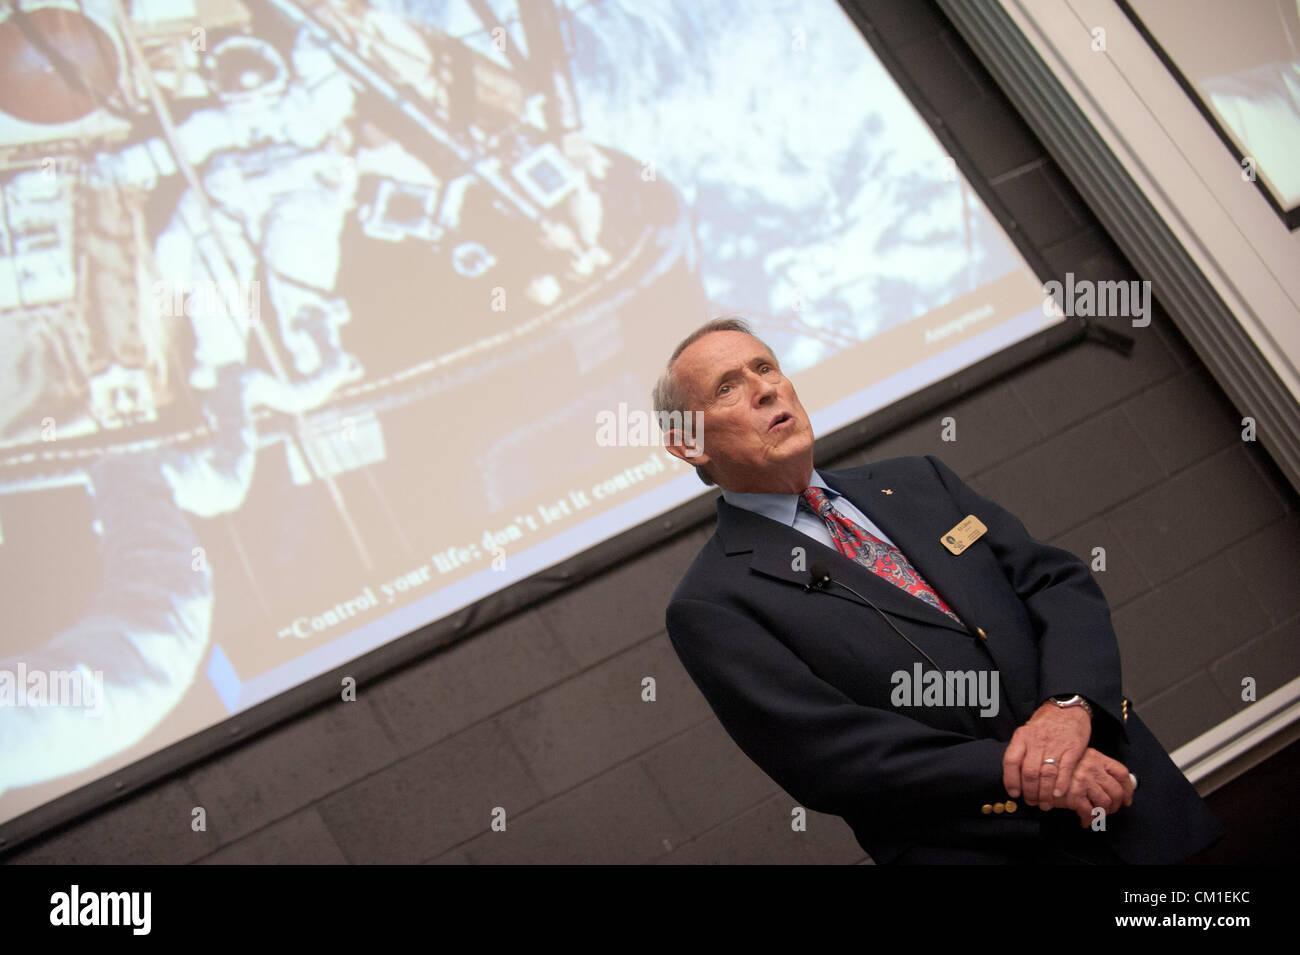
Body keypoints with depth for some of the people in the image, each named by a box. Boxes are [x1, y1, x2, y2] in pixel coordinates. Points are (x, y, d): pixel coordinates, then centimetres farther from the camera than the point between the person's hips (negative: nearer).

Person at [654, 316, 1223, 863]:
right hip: (979, 848, -5)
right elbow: (825, 754, -16)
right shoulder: (712, 606, -7)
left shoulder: (916, 482, 11)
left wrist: (1070, 703, -14)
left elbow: (1059, 580, 6)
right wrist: (1019, 778, -20)